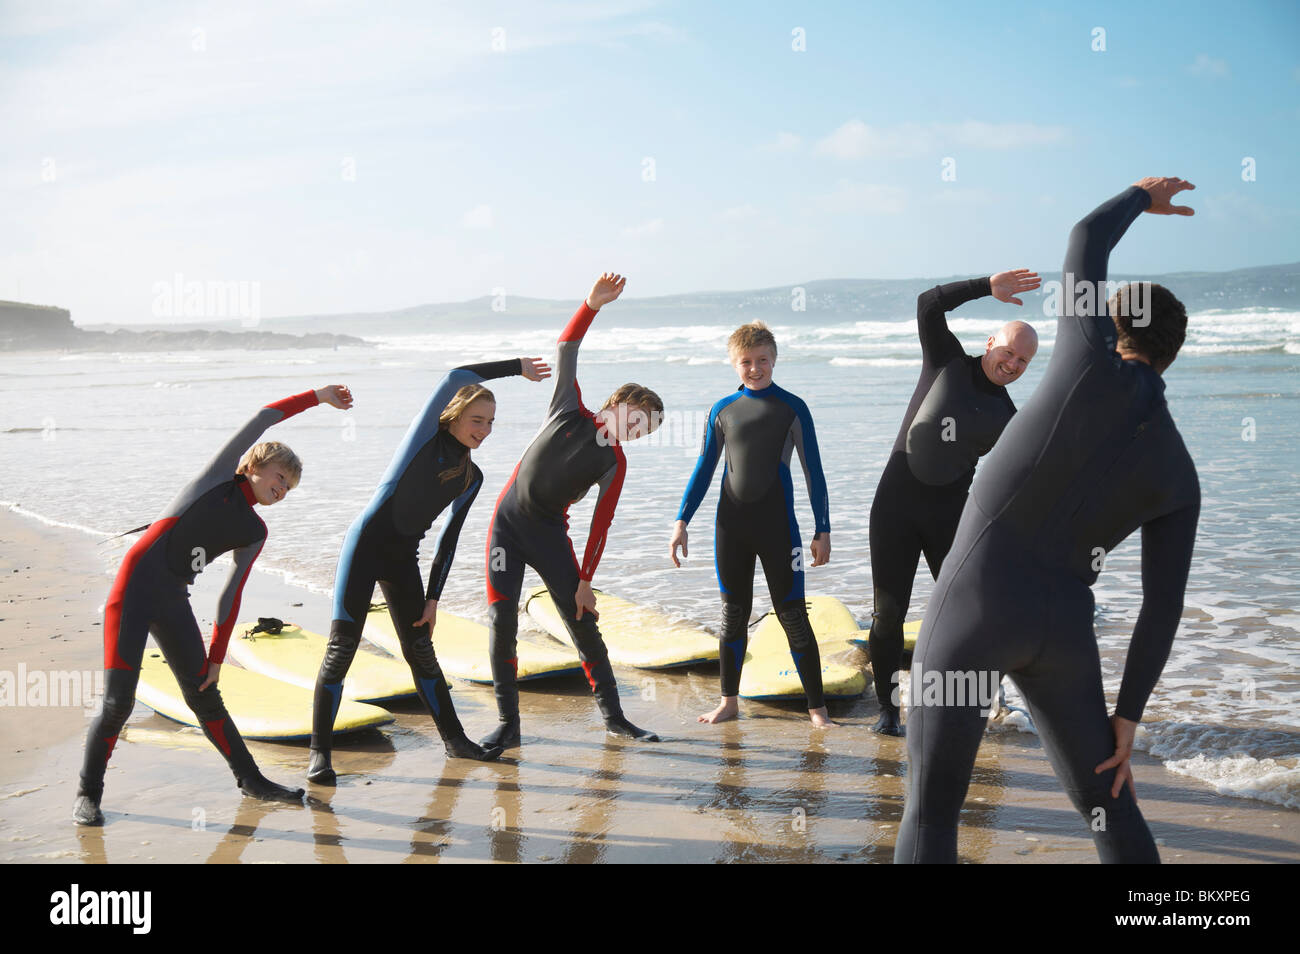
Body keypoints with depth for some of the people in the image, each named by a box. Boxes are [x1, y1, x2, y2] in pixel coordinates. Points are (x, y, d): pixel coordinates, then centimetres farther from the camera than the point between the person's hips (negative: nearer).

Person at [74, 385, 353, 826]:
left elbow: (230, 597, 13)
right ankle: (88, 793, 10)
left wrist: (217, 657, 8)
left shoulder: (254, 532, 16)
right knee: (118, 701, -7)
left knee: (204, 695, 8)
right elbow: (263, 418, 1)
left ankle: (250, 779, 19)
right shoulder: (219, 476, 5)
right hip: (135, 588, -5)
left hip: (174, 602, 5)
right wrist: (316, 396, 8)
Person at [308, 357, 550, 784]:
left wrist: (433, 598, 7)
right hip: (366, 543, -5)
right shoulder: (427, 434, -2)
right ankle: (320, 751, -1)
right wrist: (516, 366, -6)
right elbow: (455, 378, -16)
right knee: (342, 646, -7)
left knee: (421, 650, 11)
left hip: (403, 558, 6)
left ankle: (455, 739, 21)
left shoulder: (472, 478, 12)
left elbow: (448, 540, 13)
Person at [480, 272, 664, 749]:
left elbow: (600, 525, -2)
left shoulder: (615, 464, 0)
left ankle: (613, 716, 15)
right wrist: (592, 305, -25)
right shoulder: (570, 411, -2)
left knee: (583, 623, 2)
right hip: (509, 521, -1)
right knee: (501, 620, -8)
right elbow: (566, 349, -11)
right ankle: (508, 724, 2)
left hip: (551, 533, 1)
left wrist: (585, 581, -8)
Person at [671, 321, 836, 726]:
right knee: (733, 615, 10)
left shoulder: (792, 408, -1)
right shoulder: (722, 410, 6)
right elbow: (703, 470, 12)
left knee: (793, 616, -2)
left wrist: (823, 530, -3)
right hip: (730, 526, 3)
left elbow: (814, 473, 0)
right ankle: (729, 701, 21)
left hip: (778, 526, -3)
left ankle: (817, 707, 6)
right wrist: (681, 522, 6)